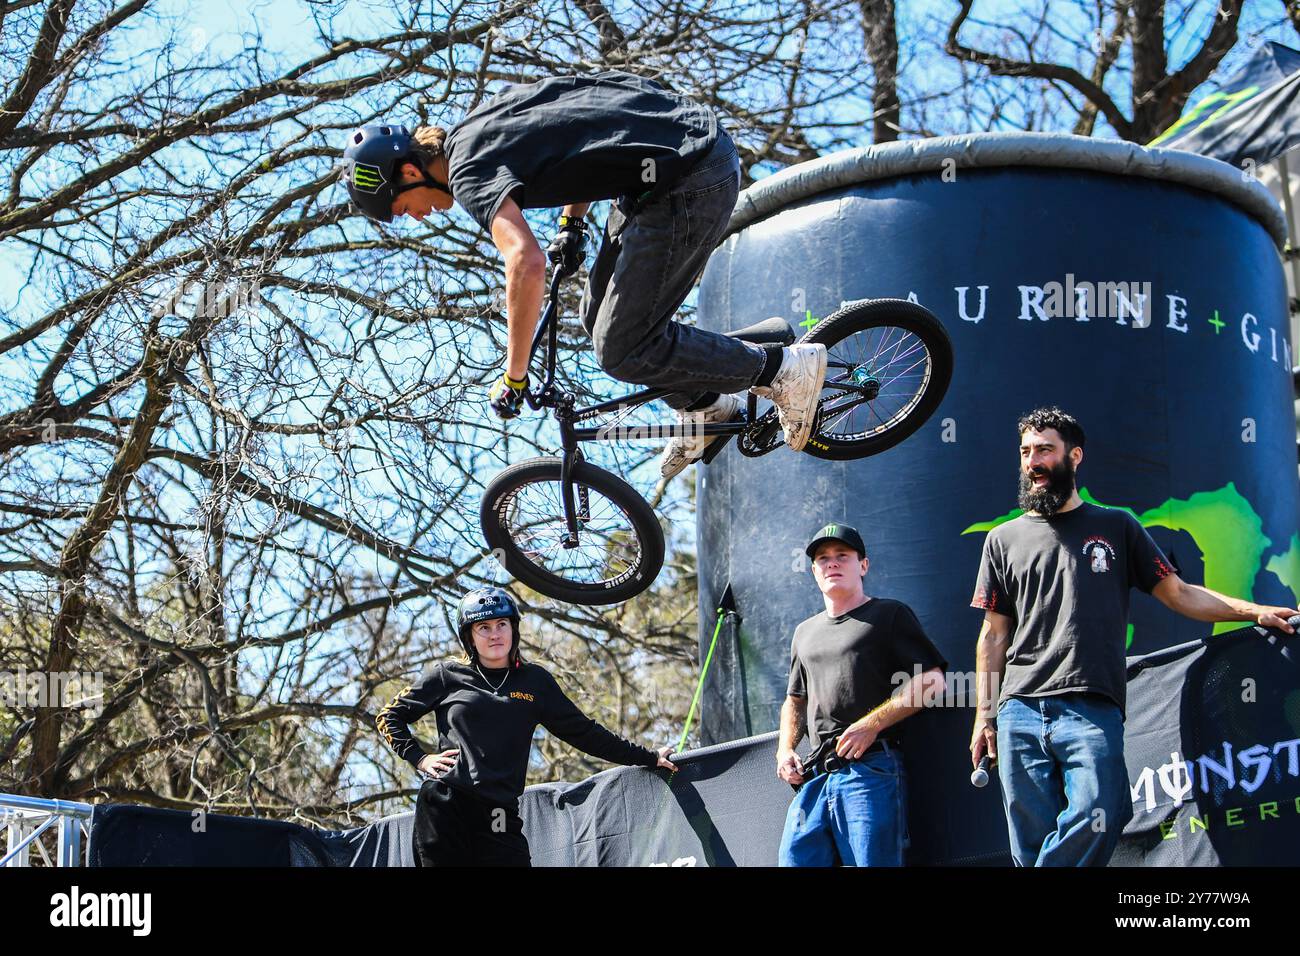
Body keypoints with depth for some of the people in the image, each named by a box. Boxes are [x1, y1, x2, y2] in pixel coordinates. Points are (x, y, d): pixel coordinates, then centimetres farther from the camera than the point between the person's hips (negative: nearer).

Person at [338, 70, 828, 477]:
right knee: (601, 317, 16)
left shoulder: (471, 172, -15)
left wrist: (514, 376, -22)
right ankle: (709, 408, 27)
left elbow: (526, 264, -32)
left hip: (691, 183, -10)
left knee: (622, 350, -5)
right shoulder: (474, 125, 14)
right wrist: (571, 224, 22)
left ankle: (784, 369, 4)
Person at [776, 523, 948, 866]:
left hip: (870, 770, -6)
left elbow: (932, 683, -4)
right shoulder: (805, 632, 25)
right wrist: (785, 749, 15)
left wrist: (872, 724, -12)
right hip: (815, 775, 6)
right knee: (794, 860, -2)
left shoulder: (889, 615, 6)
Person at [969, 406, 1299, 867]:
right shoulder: (1005, 539, 18)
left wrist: (1254, 611, 2)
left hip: (1093, 708, -1)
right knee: (1032, 842, -3)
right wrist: (984, 714, 9)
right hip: (1019, 709, 1)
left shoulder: (1116, 527, 16)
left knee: (1097, 819, -22)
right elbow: (993, 635, 17)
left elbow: (1178, 593, 14)